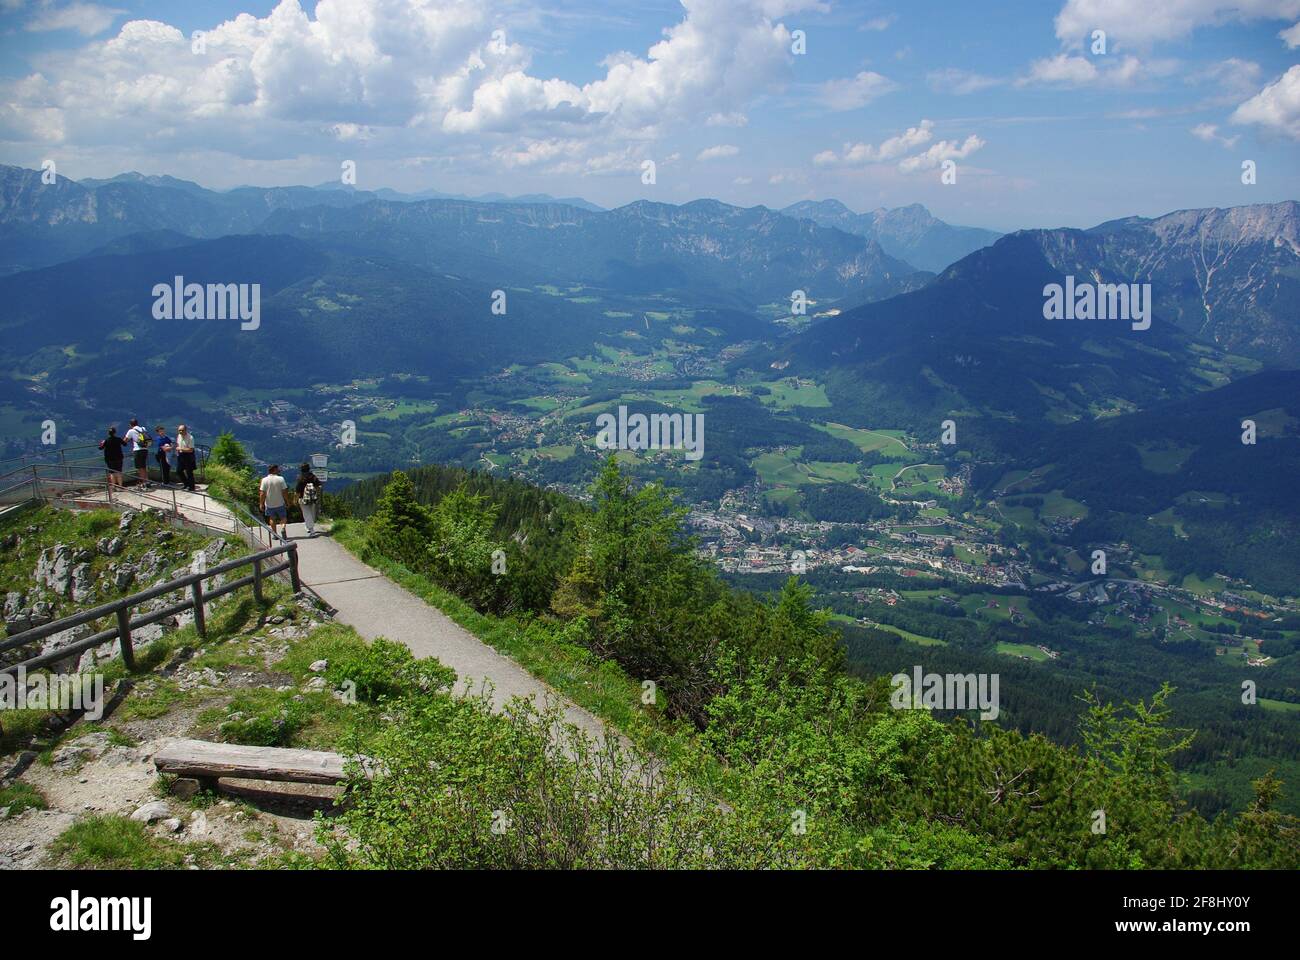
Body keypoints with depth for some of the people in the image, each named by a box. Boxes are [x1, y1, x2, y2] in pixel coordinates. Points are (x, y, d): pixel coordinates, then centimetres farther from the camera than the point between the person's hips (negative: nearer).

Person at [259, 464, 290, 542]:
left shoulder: (264, 480, -7)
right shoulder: (280, 479, -10)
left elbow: (262, 493, -9)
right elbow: (284, 492, -10)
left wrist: (261, 504, 0)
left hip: (269, 504, 2)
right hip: (280, 503, -1)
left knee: (272, 518, 18)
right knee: (283, 518, 10)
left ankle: (274, 534, 22)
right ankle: (283, 528, -17)